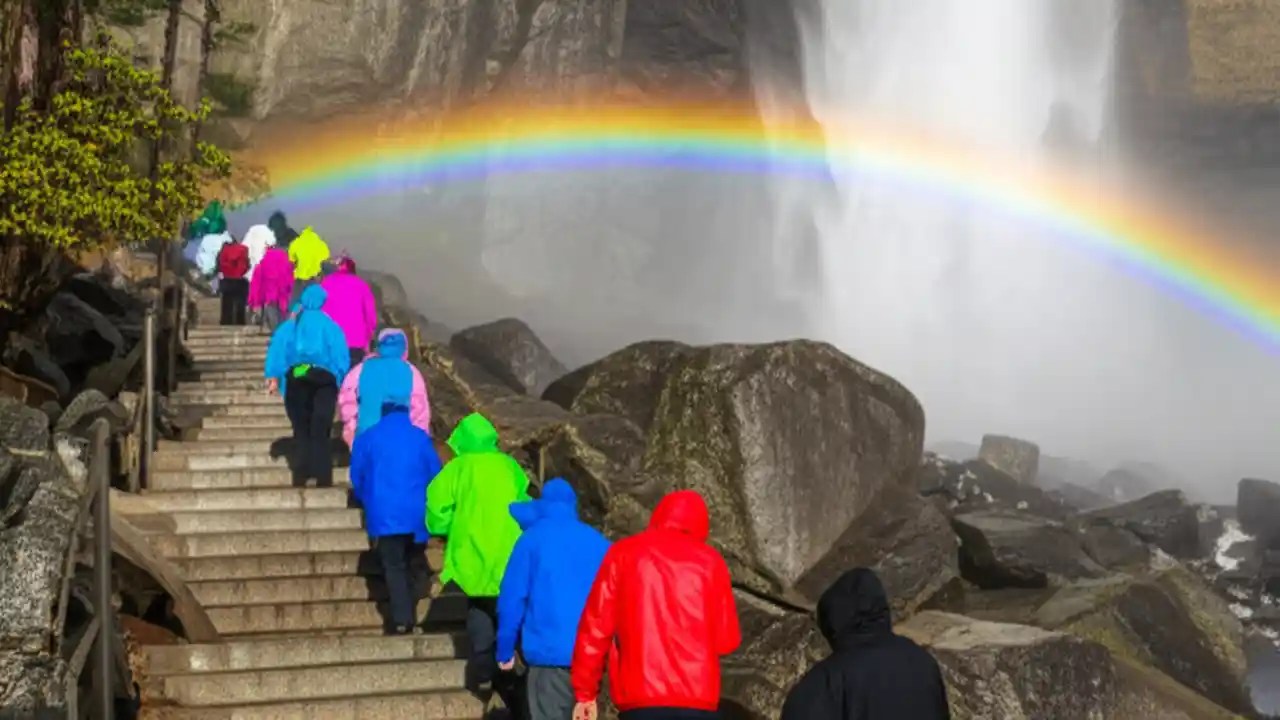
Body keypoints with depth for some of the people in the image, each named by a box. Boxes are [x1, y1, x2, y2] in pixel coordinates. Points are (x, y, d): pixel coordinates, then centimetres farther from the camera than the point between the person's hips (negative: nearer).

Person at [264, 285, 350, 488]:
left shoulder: (291, 324, 14)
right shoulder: (330, 325, 10)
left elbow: (277, 347, 0)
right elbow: (341, 356, 1)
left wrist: (273, 375, -5)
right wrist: (343, 383, 1)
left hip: (296, 378, 1)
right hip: (324, 379, -1)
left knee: (301, 429, 10)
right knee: (320, 429, 1)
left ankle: (300, 477, 4)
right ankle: (323, 478, -8)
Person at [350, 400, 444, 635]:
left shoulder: (367, 438, 3)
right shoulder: (421, 437, 5)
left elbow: (357, 478, 10)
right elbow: (435, 475, 10)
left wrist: (369, 504, 28)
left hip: (384, 515, -1)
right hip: (416, 514, 1)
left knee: (394, 566, 0)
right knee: (414, 564, 17)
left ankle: (401, 620, -9)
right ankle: (410, 616, 15)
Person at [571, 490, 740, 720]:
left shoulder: (624, 553, 9)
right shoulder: (709, 560, 10)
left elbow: (595, 627, 4)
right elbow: (727, 639, 8)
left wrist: (585, 692, 10)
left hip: (640, 697, 0)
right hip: (698, 696, 0)